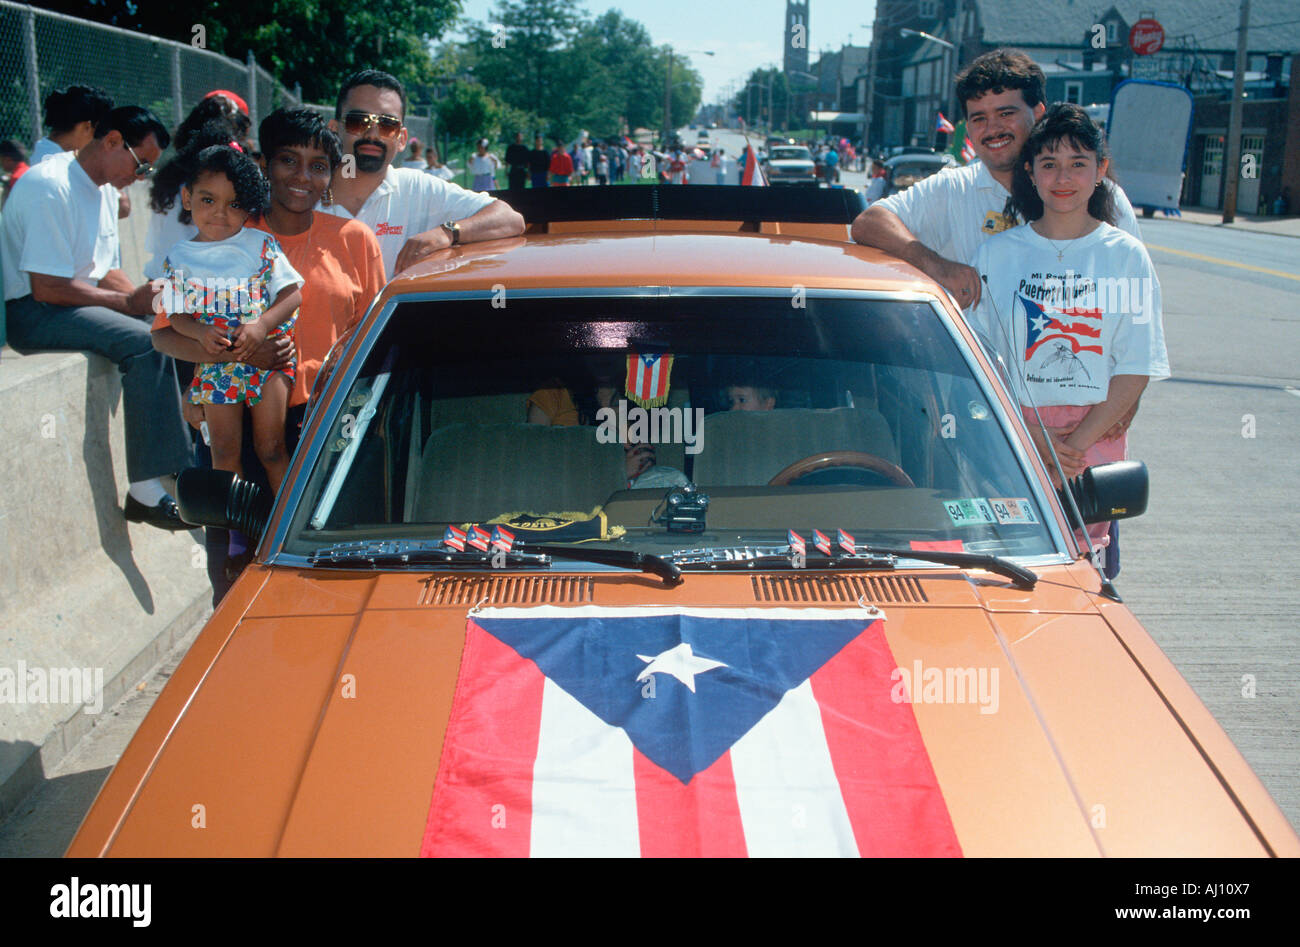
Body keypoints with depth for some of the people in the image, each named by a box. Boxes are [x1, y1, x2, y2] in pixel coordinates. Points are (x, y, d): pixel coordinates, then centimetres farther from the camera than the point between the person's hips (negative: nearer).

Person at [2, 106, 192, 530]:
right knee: (144, 342, -29)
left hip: (80, 301, 10)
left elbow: (106, 272, 18)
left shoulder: (102, 191, 14)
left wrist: (146, 299, -2)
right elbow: (47, 288, -23)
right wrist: (128, 301, -19)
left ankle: (183, 457, 2)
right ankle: (145, 492, -30)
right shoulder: (50, 187, -18)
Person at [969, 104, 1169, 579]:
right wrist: (1035, 436, -10)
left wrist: (1077, 442, -11)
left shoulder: (1126, 256, 5)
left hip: (1097, 439, 0)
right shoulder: (997, 253, 6)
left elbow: (1135, 367, 0)